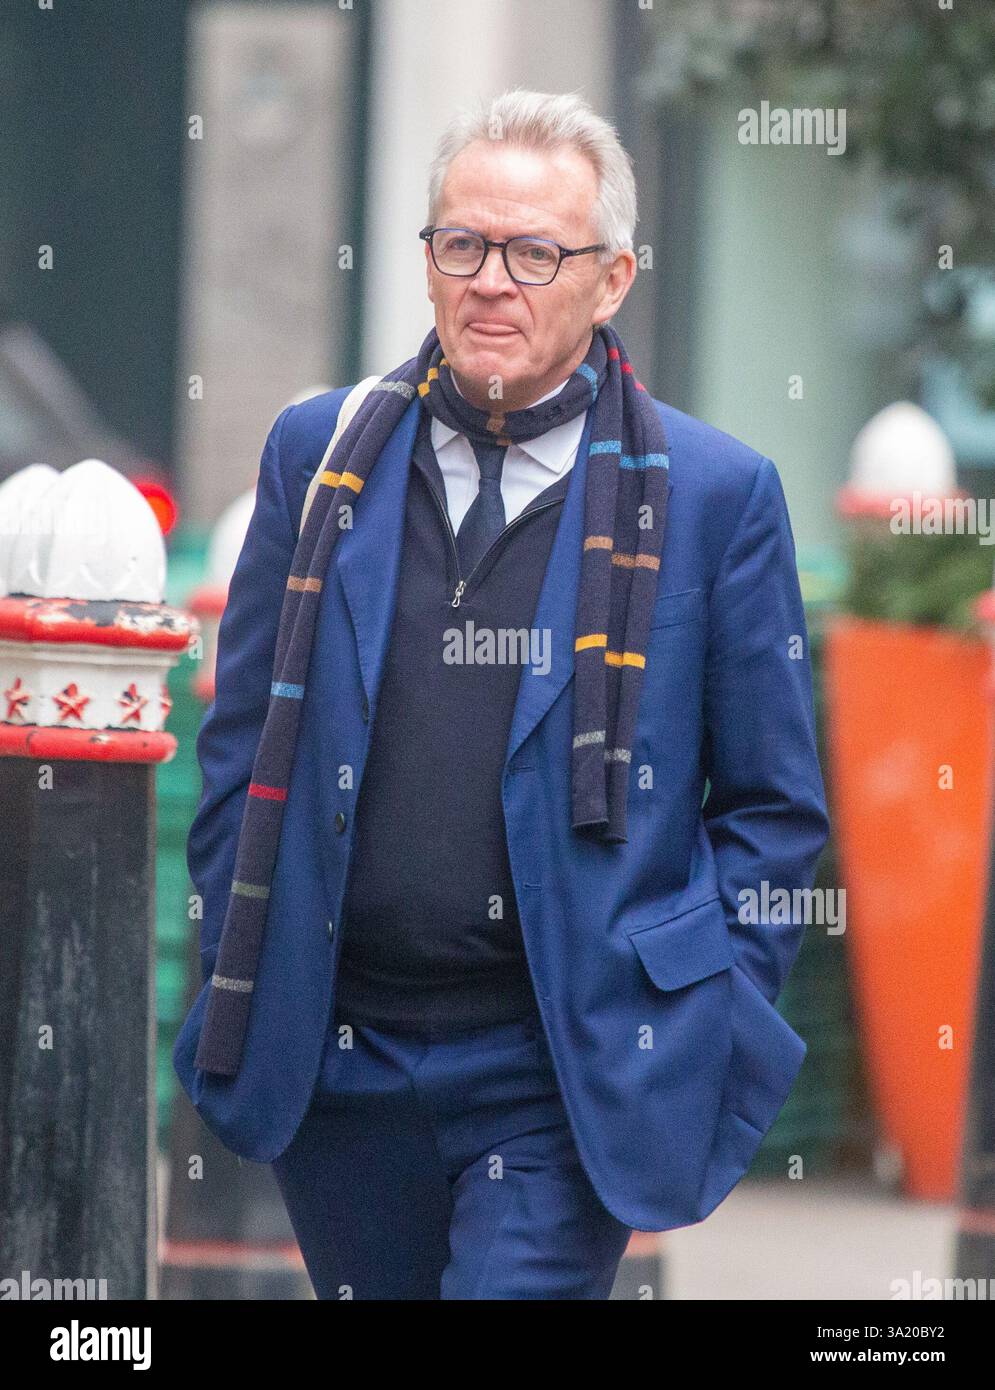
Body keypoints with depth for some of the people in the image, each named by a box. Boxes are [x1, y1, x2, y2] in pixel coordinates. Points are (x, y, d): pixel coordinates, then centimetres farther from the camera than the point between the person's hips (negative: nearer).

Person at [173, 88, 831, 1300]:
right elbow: (240, 752, 13)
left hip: (569, 1078, -3)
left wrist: (695, 1041, -3)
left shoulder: (712, 495, 0)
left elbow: (775, 805, 4)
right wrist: (238, 1003, 7)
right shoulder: (319, 458, 8)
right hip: (337, 1063, 3)